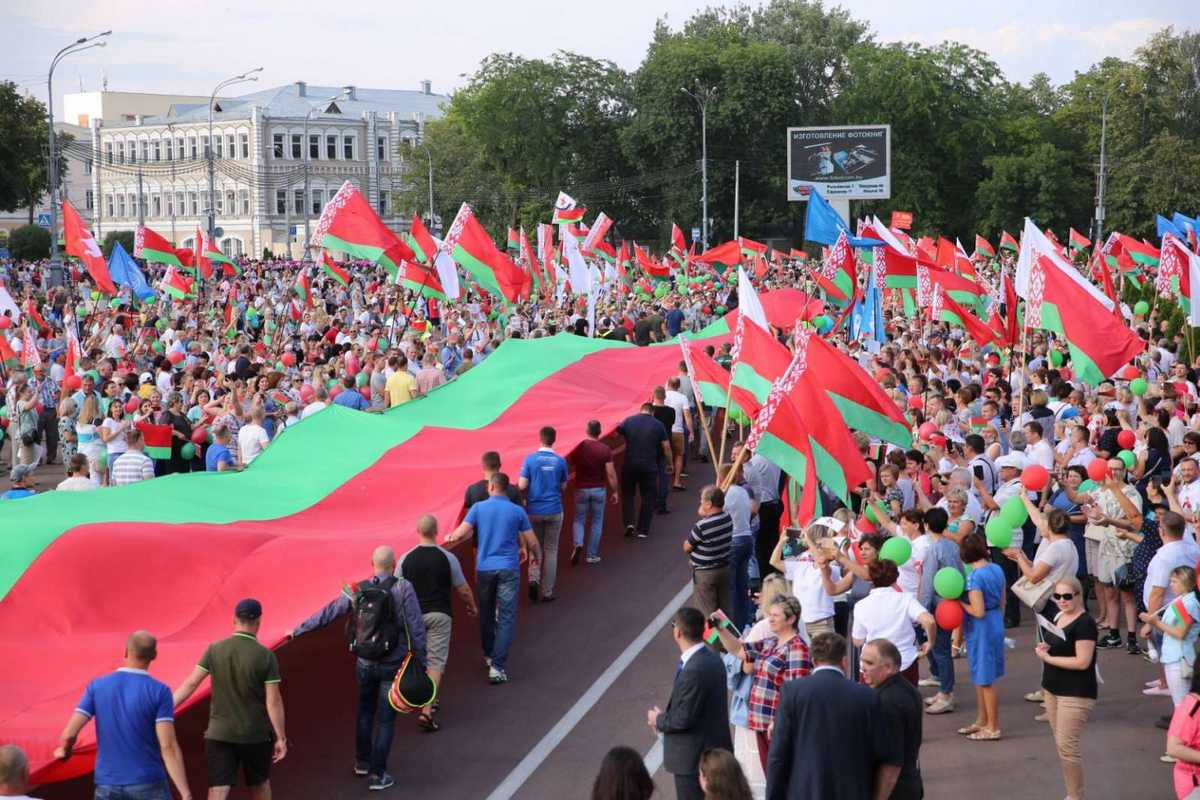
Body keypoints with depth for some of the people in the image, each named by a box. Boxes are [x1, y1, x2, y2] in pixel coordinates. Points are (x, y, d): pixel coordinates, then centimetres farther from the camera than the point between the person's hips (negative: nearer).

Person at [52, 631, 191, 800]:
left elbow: (69, 734, -6)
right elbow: (168, 746, -18)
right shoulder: (160, 691, -11)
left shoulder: (97, 686, -2)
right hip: (148, 786, -3)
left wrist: (64, 749, 20)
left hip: (108, 786, 3)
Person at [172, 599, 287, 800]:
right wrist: (281, 738, -7)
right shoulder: (266, 656, -11)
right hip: (255, 735, -1)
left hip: (219, 733, 1)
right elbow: (273, 701, -13)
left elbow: (190, 684, -7)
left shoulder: (215, 650, -4)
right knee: (260, 784, 21)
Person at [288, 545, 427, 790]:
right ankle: (377, 774, 6)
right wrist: (421, 660, -6)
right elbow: (416, 627, -14)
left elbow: (326, 614, 4)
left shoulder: (357, 591, -2)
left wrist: (298, 630, 16)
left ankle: (362, 761, 35)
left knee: (365, 711, 24)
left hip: (365, 664, 4)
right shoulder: (403, 588, -13)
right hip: (393, 665, -3)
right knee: (385, 719, 5)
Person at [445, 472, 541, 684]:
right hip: (509, 570, -2)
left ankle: (489, 655, 36)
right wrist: (537, 557, 24)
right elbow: (532, 543, 3)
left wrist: (449, 538, 15)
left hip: (484, 568, 2)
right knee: (506, 618, -2)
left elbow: (460, 534, -8)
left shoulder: (478, 508, -2)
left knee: (486, 614, 20)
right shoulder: (517, 511, -1)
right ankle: (497, 665, -12)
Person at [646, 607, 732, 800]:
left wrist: (659, 720, -5)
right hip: (715, 751, 10)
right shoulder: (712, 659, 4)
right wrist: (665, 717, 6)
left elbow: (684, 718, -24)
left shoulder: (694, 670, -27)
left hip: (694, 758, -10)